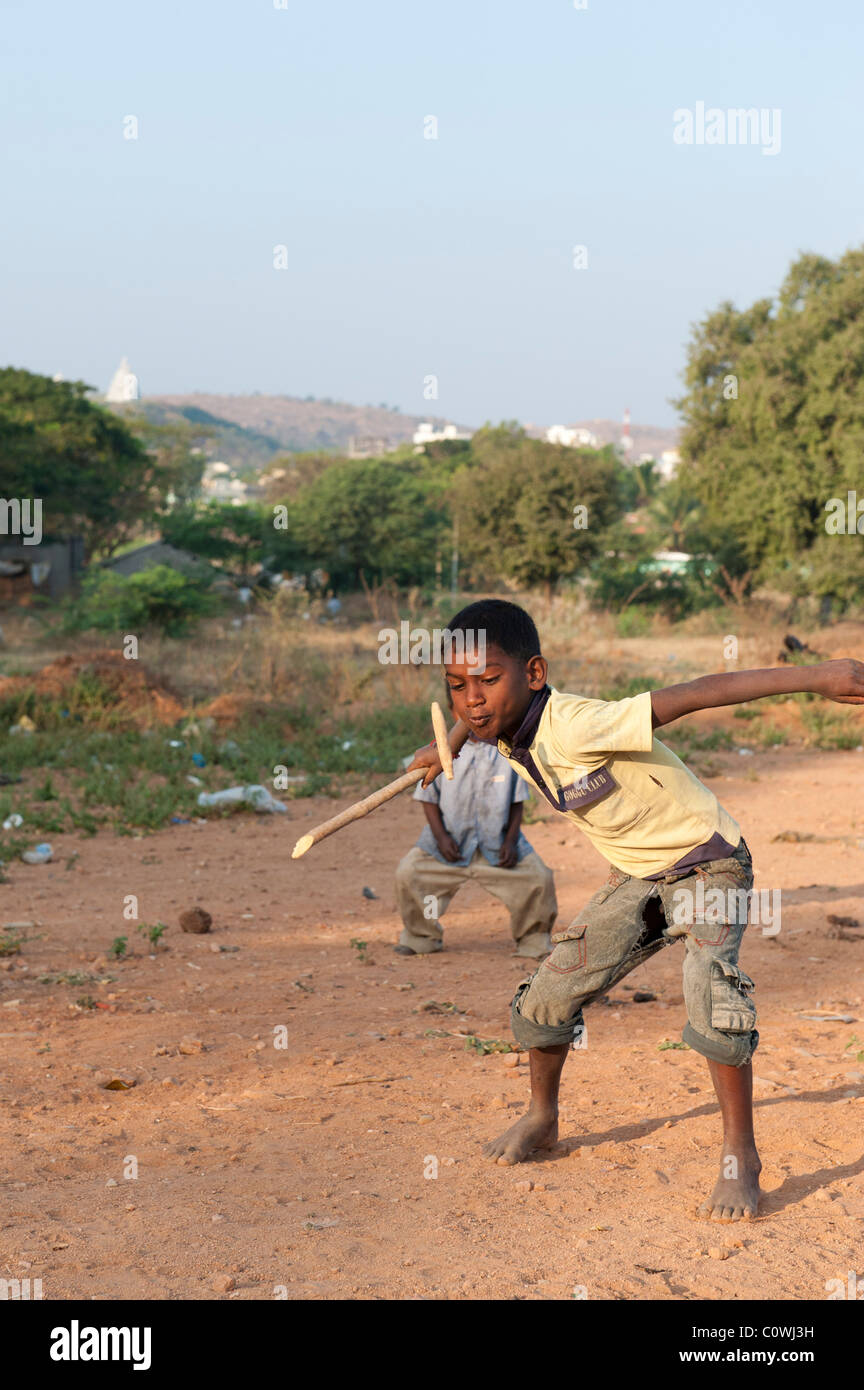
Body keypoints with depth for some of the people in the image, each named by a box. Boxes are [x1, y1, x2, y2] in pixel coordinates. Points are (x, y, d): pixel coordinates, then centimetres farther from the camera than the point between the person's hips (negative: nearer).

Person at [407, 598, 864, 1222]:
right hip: (638, 878, 8)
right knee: (549, 994, 6)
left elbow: (698, 693, -39)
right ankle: (542, 1118, 32)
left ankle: (741, 1155, -11)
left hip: (708, 865, -7)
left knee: (712, 996, -29)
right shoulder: (512, 737, -10)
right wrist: (450, 748, 26)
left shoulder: (578, 724, -34)